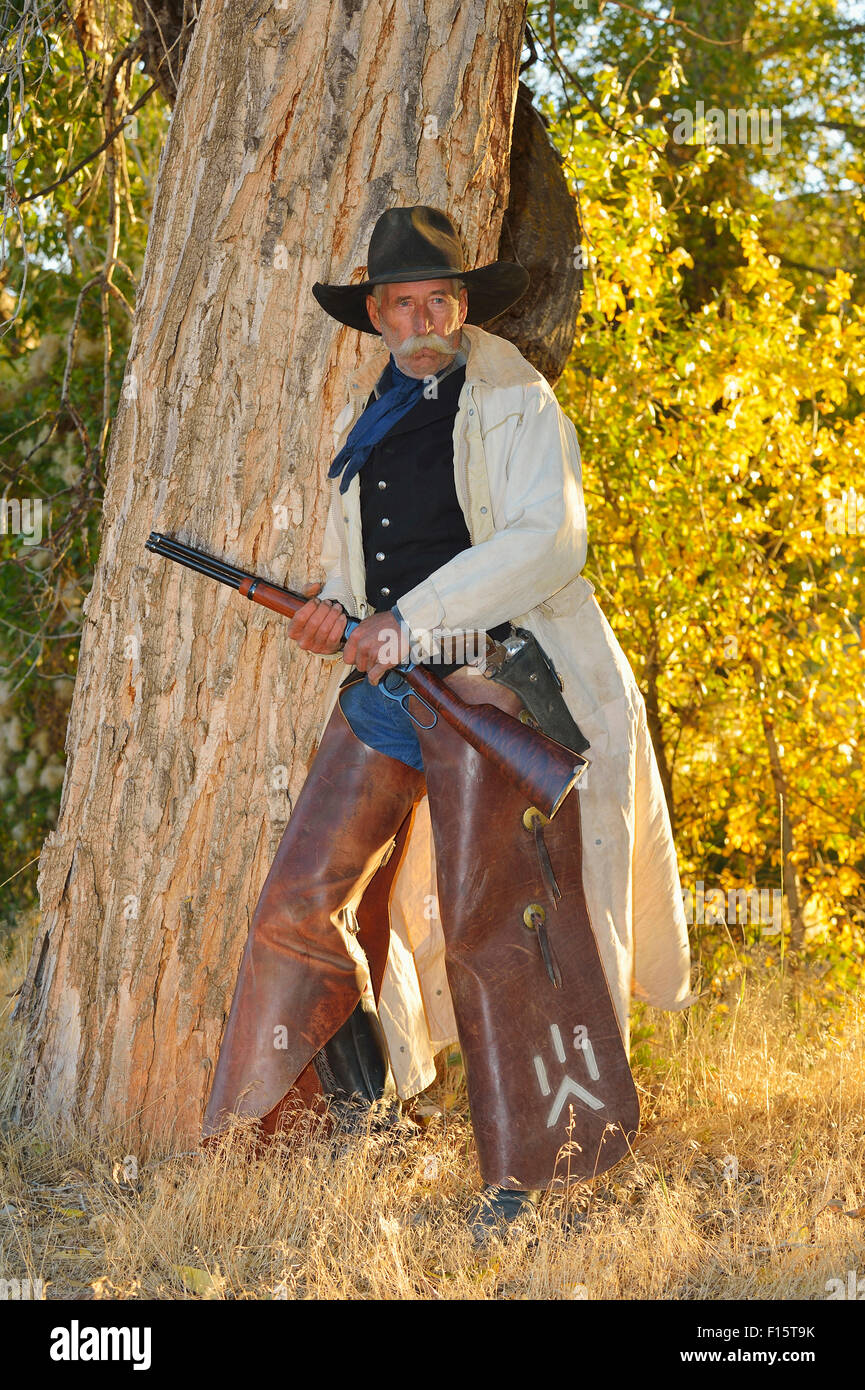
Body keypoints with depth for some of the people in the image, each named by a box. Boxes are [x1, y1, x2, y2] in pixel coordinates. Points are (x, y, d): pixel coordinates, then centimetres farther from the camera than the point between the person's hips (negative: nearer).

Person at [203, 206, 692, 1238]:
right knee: (302, 895, -4)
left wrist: (409, 621, -21)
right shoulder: (365, 409, 16)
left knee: (486, 924, -6)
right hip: (379, 689, 6)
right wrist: (334, 609, 2)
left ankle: (522, 1177, 4)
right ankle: (354, 1066, 22)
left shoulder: (514, 403, -4)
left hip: (487, 682, -6)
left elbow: (546, 540, -17)